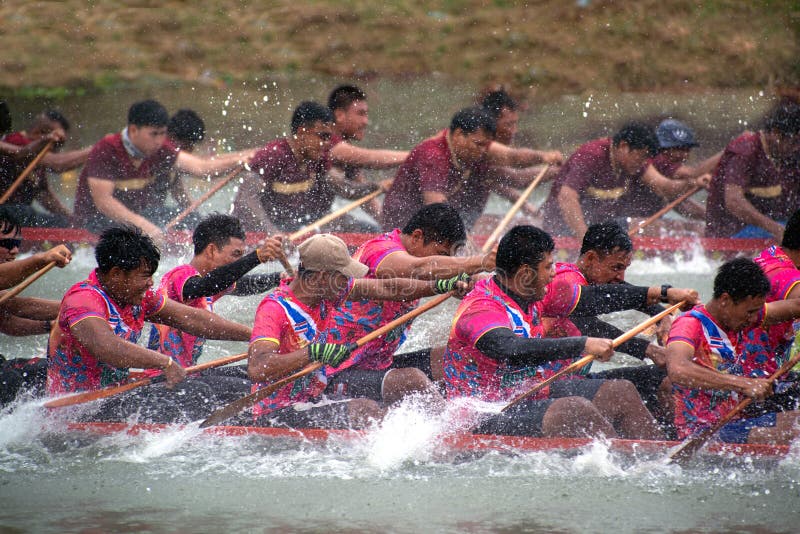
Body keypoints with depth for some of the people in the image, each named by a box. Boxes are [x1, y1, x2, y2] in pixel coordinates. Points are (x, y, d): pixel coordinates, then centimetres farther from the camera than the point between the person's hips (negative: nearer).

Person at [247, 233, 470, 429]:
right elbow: (256, 368, -36)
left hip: (320, 393, 9)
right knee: (366, 408, -32)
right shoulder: (275, 309, -23)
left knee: (409, 379, -1)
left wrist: (441, 286, 1)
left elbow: (386, 289, 8)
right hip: (280, 414, -9)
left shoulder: (326, 290, 2)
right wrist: (313, 353, -44)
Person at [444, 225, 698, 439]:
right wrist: (582, 345, -42)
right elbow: (513, 351, -41)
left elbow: (595, 297, 14)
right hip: (486, 423, -10)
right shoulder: (480, 310, -23)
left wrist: (664, 294, 17)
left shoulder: (533, 294, 6)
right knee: (575, 409, -31)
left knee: (620, 391, 6)